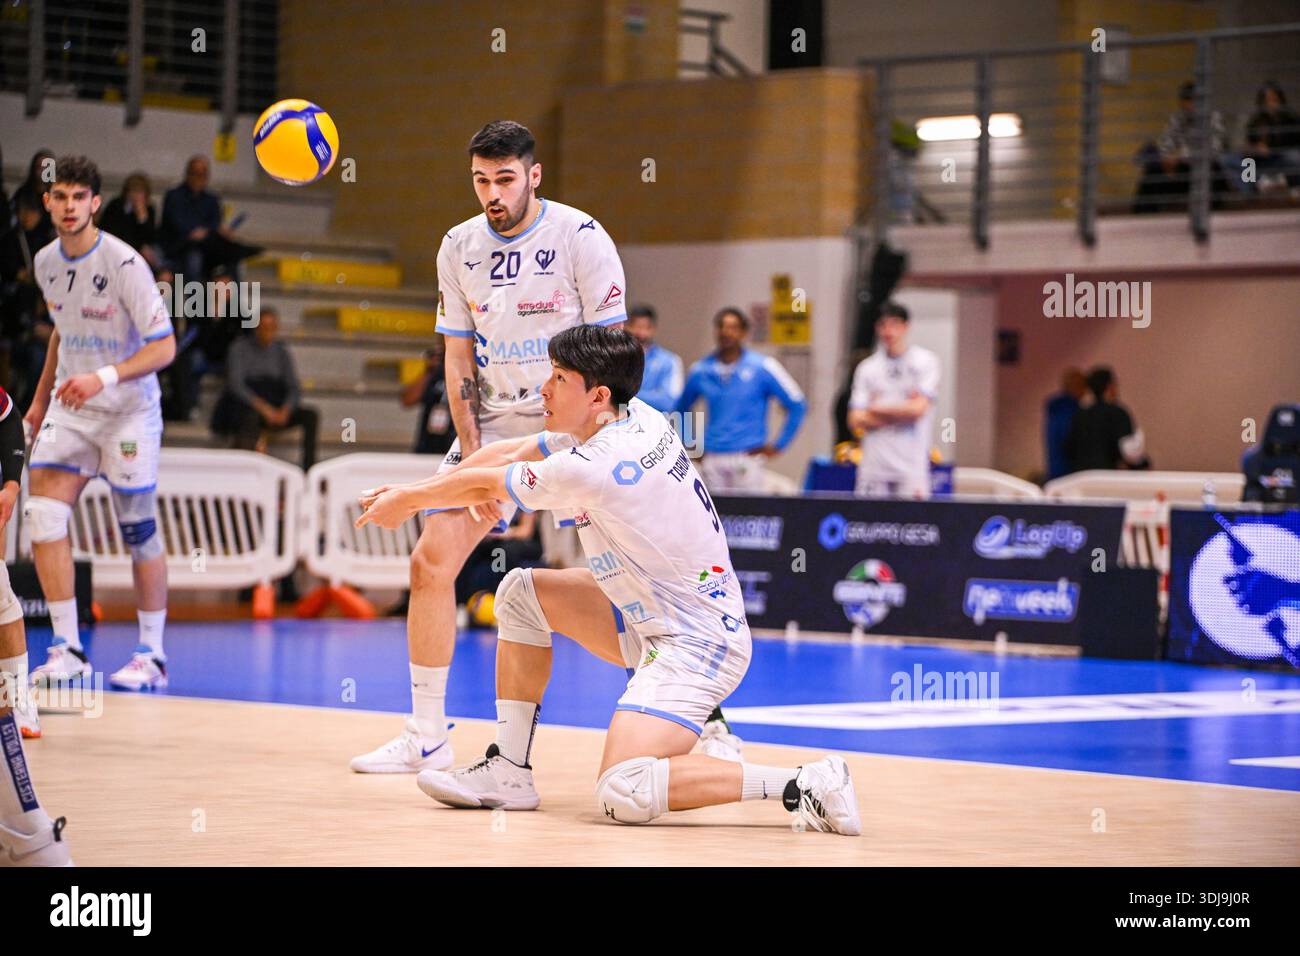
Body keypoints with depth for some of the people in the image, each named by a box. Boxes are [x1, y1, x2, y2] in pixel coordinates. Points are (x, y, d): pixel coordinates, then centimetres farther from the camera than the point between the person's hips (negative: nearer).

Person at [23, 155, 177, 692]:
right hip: (70, 408, 5)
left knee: (139, 531, -1)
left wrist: (103, 377, -30)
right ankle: (67, 649, -6)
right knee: (43, 516, -10)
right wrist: (40, 398, 21)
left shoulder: (123, 263, -17)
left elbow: (164, 347, -18)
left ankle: (152, 654, 11)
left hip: (128, 411, -5)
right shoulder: (47, 262, 4)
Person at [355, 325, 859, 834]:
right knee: (521, 592, 12)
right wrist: (411, 492, 13)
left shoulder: (592, 469, -24)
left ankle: (807, 782, -18)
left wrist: (409, 499, 12)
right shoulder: (634, 419, 2)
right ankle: (510, 772, 17)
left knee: (622, 795, -23)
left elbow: (483, 486, -5)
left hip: (696, 644, -10)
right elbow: (507, 453, 14)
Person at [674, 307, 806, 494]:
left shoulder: (762, 367, -2)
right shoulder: (701, 370, 8)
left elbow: (797, 405, 0)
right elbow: (680, 410, 23)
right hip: (712, 460, 3)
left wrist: (778, 446, -2)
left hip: (747, 457, -3)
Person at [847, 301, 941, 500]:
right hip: (873, 467, 2)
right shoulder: (867, 368, 11)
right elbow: (856, 421, 3)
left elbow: (918, 409, -8)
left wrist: (876, 409, 2)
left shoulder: (926, 361, 3)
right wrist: (901, 412, -4)